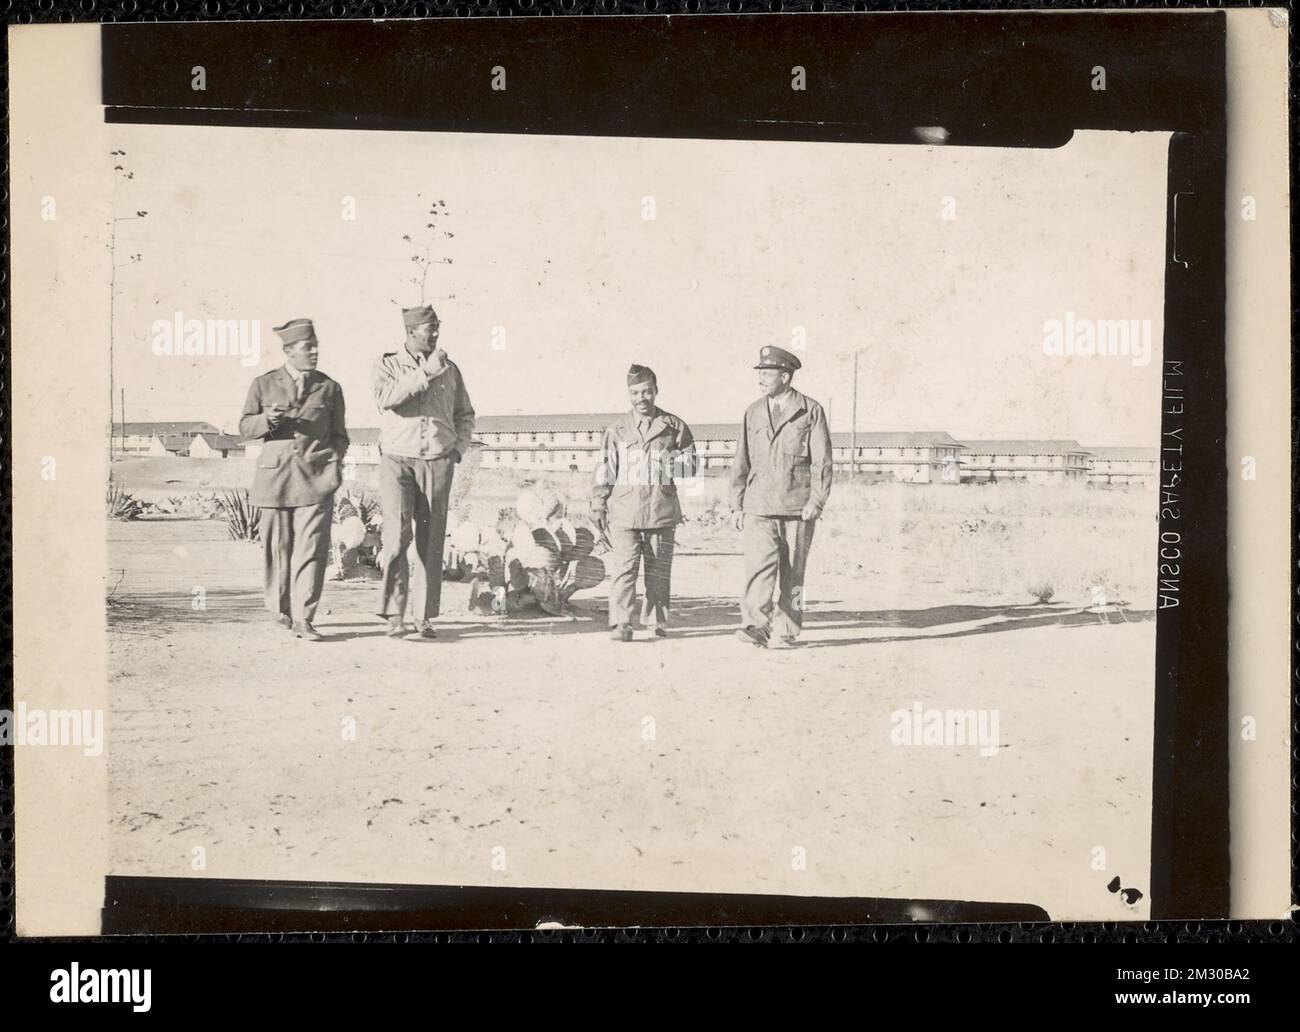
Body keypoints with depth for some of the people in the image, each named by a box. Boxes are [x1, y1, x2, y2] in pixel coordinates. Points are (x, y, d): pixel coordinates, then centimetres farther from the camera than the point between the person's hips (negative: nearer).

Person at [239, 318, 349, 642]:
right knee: (277, 547, 7)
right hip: (275, 476, 1)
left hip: (316, 478, 0)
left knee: (311, 547, -10)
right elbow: (245, 427, 9)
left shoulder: (329, 388, 10)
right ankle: (281, 608, 26)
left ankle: (303, 618, -8)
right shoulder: (264, 384, 8)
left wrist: (335, 461, -2)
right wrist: (267, 419, -11)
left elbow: (339, 435, 16)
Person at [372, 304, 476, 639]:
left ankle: (424, 615, 8)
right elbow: (387, 397, -17)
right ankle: (394, 615, -8)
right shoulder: (387, 366, 5)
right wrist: (425, 372, -17)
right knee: (397, 535, -14)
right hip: (397, 460, -2)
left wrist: (459, 447, 6)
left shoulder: (450, 369, 13)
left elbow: (465, 414, 22)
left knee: (431, 541, 2)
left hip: (438, 462, 3)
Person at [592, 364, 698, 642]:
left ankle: (659, 621, 19)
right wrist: (598, 506, 4)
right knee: (624, 568, -10)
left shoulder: (674, 427, 9)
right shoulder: (616, 431, 9)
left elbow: (691, 465, 10)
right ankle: (620, 624, -10)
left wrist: (666, 462, -9)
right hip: (625, 510, -1)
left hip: (662, 511, 1)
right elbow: (604, 470, 9)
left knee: (659, 570, 8)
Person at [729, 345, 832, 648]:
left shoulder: (810, 411, 2)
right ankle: (756, 627, -21)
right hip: (758, 507, 2)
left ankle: (788, 630, 14)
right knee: (759, 567, -14)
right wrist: (737, 504, 10)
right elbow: (742, 462, 15)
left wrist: (816, 501, -11)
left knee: (792, 572, 4)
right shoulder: (753, 413, 12)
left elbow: (822, 461, -2)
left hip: (798, 508, -2)